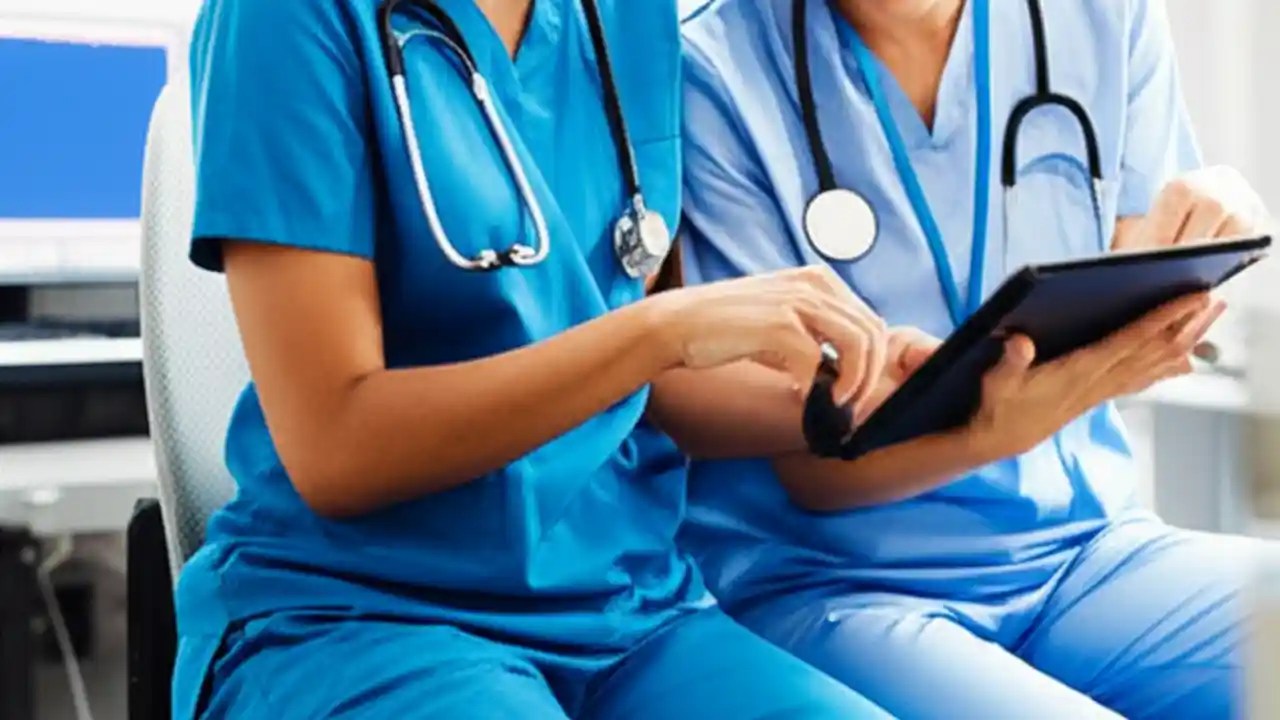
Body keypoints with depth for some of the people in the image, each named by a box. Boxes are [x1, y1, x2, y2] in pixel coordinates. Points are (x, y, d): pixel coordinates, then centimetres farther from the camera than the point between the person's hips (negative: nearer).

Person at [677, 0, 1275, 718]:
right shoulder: (716, 78, -11)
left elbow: (1135, 335, 8)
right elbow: (811, 467, -11)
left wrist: (1204, 234, -14)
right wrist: (990, 428, -30)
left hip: (1083, 548, 5)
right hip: (829, 581, -5)